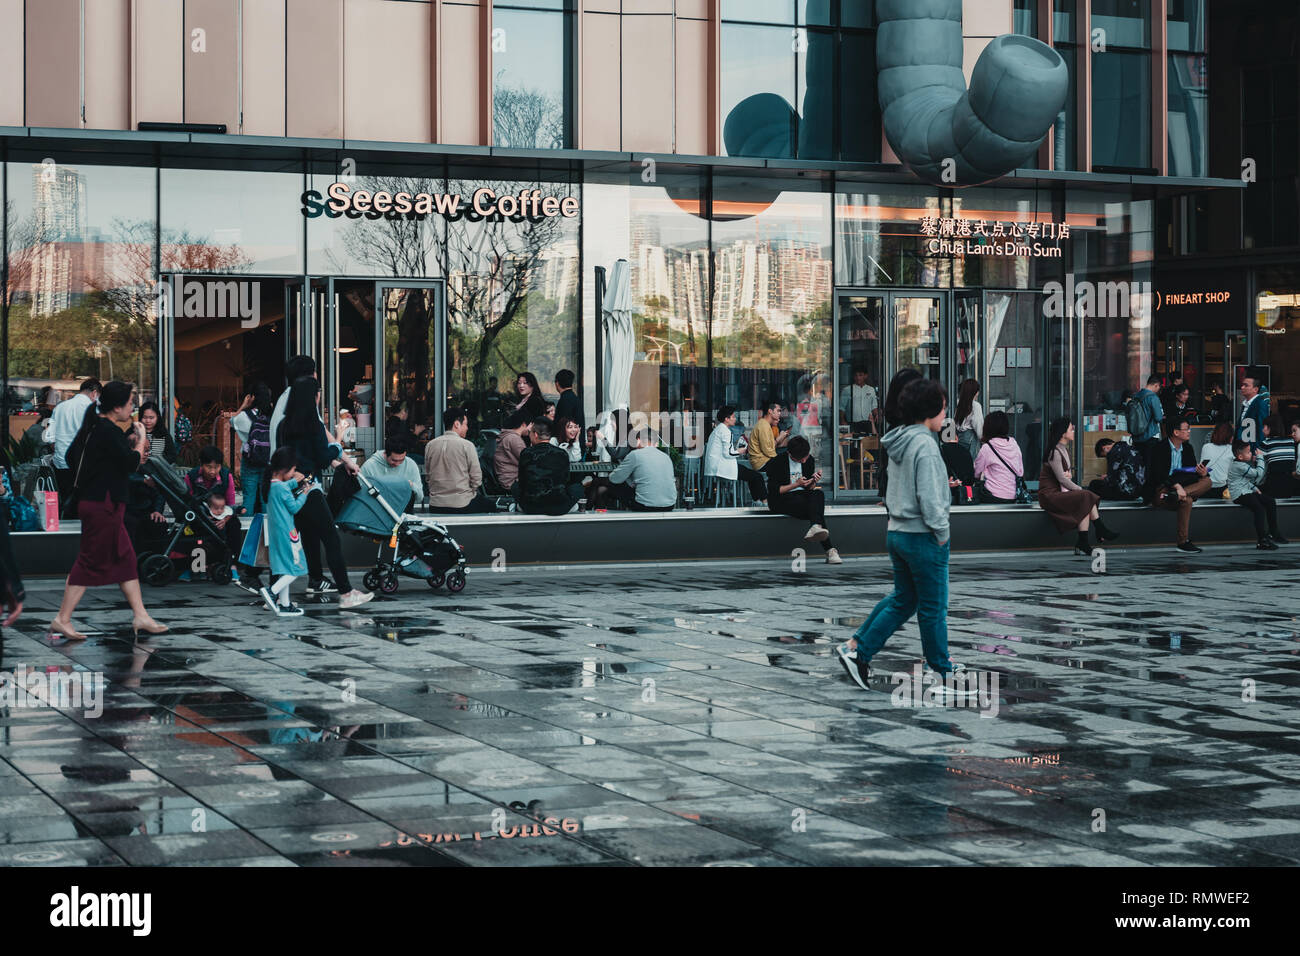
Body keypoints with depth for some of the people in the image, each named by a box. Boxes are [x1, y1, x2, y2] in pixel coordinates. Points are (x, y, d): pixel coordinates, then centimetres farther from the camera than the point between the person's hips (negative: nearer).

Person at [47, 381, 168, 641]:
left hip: (92, 501, 10)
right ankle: (62, 620, 0)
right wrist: (141, 440, -4)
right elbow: (131, 463, -22)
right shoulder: (109, 432, -18)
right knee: (90, 562, -5)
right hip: (103, 505, -10)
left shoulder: (92, 428, 11)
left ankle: (140, 617, 15)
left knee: (125, 559, 12)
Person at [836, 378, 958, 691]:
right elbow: (929, 498, -22)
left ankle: (855, 648, 12)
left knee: (903, 600, 18)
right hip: (923, 537, -9)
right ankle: (939, 665, 20)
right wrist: (941, 533, -11)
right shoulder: (924, 445, -19)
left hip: (896, 533, 9)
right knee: (933, 606, 7)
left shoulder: (898, 442, 8)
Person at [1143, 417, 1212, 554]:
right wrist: (1177, 486, -34)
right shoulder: (1160, 448, -8)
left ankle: (1174, 495, -34)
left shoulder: (1187, 448, 14)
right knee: (1186, 500, -34)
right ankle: (1183, 542, -28)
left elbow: (1193, 472, 12)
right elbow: (1160, 474, -20)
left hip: (1178, 485, 6)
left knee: (1206, 481, -16)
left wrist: (1202, 473, -14)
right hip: (1160, 489, -6)